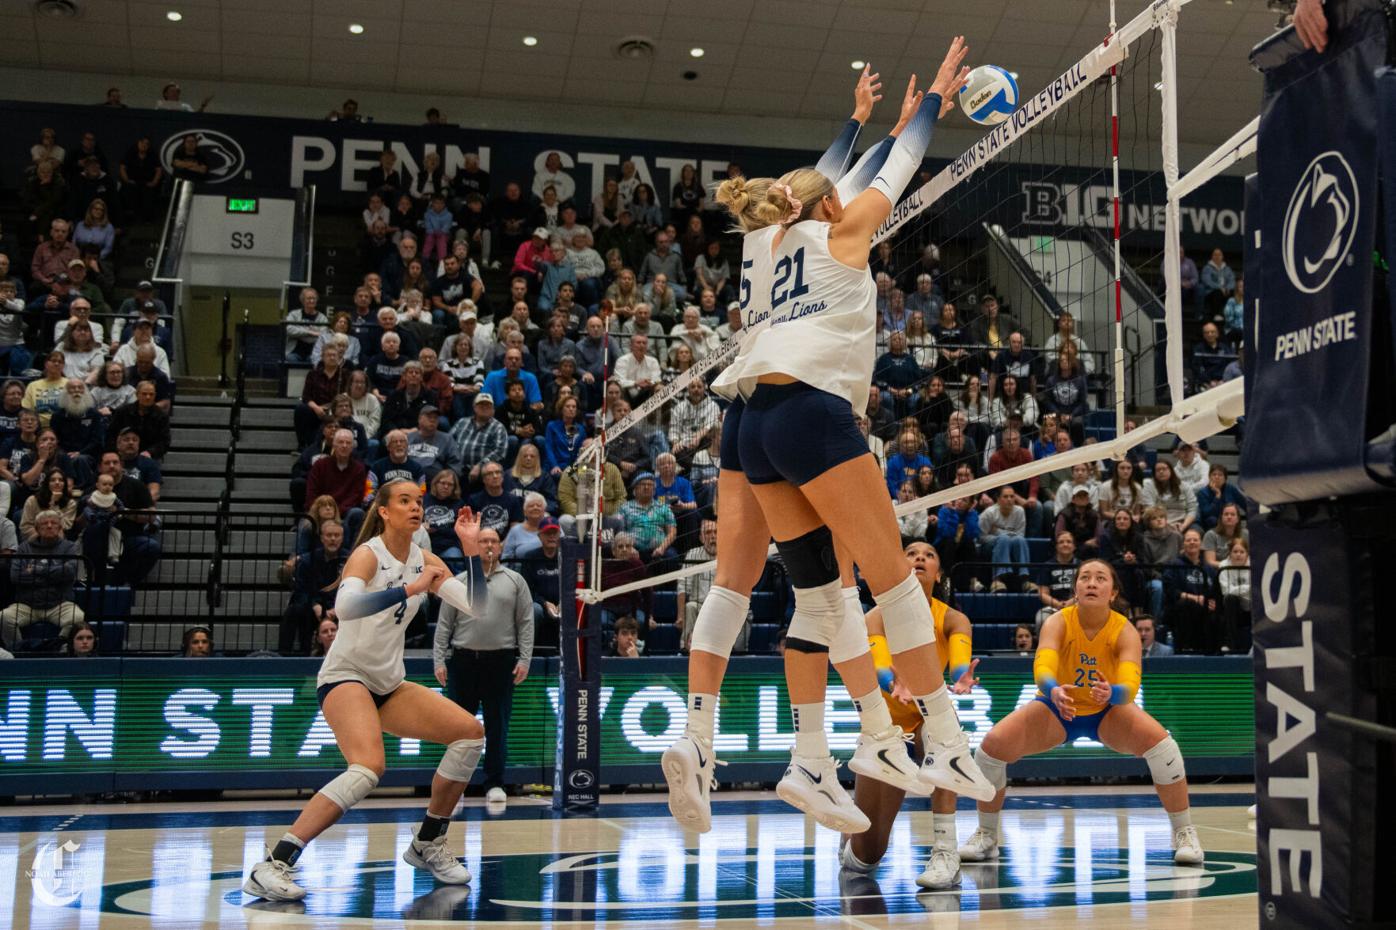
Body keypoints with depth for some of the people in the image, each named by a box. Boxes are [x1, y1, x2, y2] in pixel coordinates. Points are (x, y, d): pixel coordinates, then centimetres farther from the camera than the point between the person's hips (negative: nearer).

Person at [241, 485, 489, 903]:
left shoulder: (424, 561, 6)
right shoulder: (368, 555, -14)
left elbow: (475, 607, -1)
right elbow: (344, 606, -35)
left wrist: (472, 548, -10)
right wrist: (410, 589, -37)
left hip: (388, 683, 8)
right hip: (345, 676, -8)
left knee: (470, 732, 1)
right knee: (368, 767, -30)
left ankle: (428, 845, 14)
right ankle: (272, 865, -27)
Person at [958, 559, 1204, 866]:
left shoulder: (1125, 631, -22)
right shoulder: (1057, 622, -23)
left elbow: (1130, 684, -38)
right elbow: (1042, 666, -40)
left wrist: (1111, 693, -61)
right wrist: (1053, 690, -63)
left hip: (1108, 712, 0)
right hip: (1056, 709, 0)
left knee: (1159, 741, -28)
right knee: (992, 744, -20)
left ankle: (1184, 833, -7)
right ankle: (987, 836, 2)